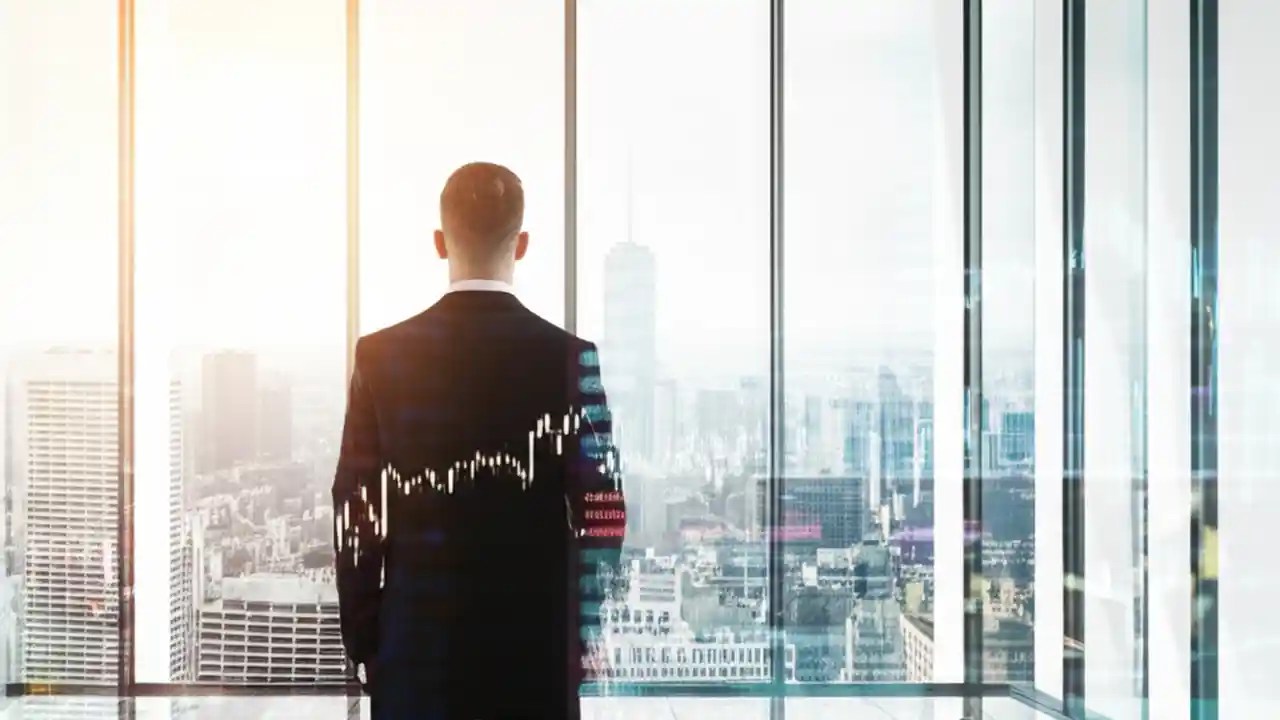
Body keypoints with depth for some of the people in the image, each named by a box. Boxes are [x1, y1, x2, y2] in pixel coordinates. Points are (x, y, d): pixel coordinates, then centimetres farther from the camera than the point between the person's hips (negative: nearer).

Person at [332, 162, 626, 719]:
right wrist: (584, 629, 8)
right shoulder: (568, 357, -7)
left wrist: (362, 639, 9)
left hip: (417, 643, 1)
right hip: (536, 643, -1)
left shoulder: (381, 355, -3)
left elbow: (356, 514, -1)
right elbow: (600, 514, -5)